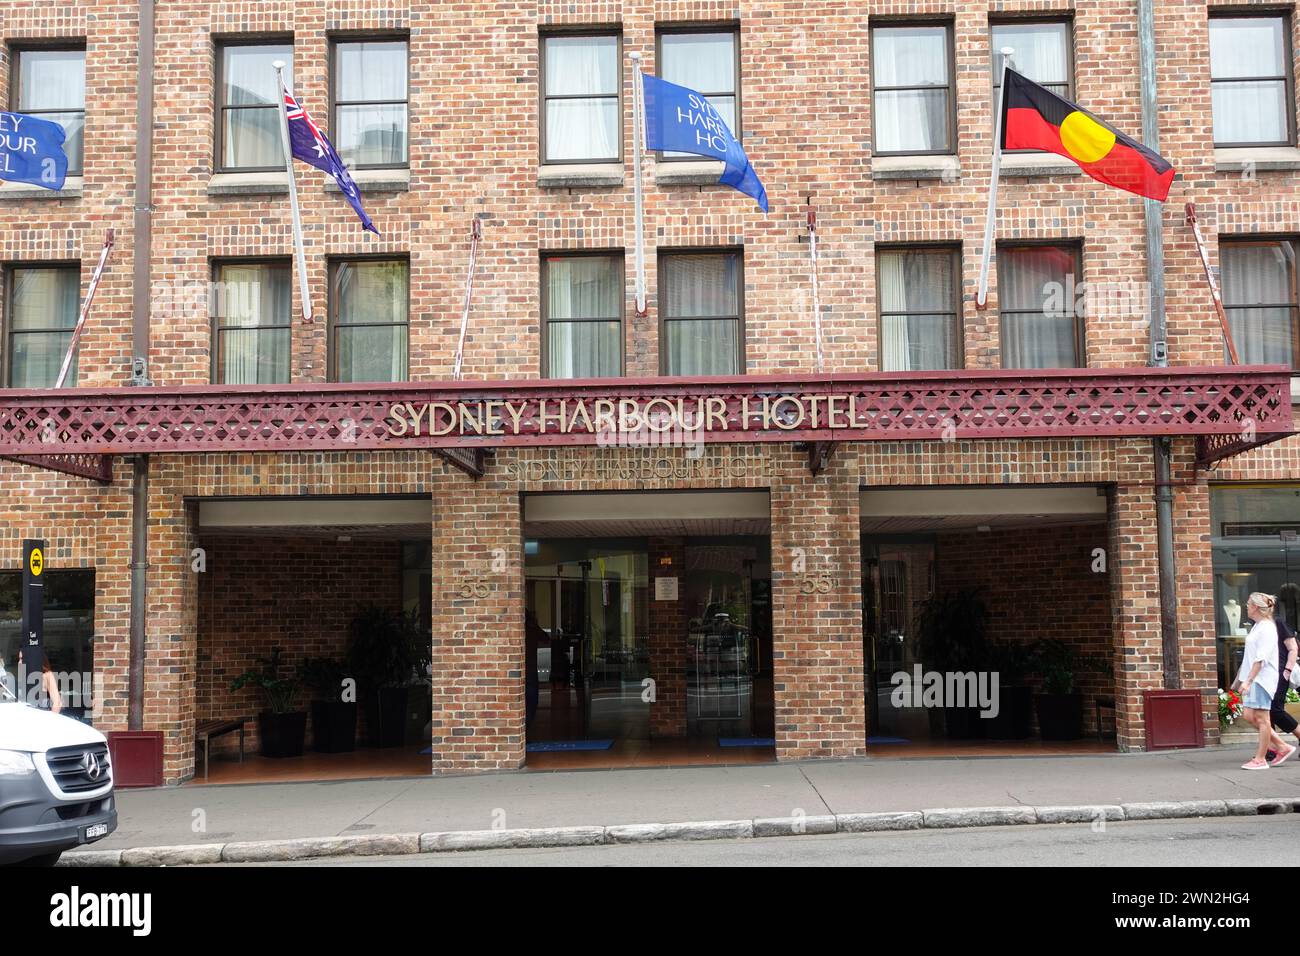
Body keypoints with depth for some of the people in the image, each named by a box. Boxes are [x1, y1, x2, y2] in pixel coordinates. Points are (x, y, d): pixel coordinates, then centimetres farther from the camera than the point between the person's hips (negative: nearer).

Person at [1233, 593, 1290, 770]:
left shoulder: (1267, 628, -13)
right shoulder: (1256, 627, 17)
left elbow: (1261, 659, -19)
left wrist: (1247, 680, -22)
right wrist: (1241, 679, 23)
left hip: (1262, 679, -10)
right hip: (1252, 679, 10)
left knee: (1261, 719, -4)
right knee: (1248, 716, 7)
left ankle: (1260, 759, 2)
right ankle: (1282, 747, 16)